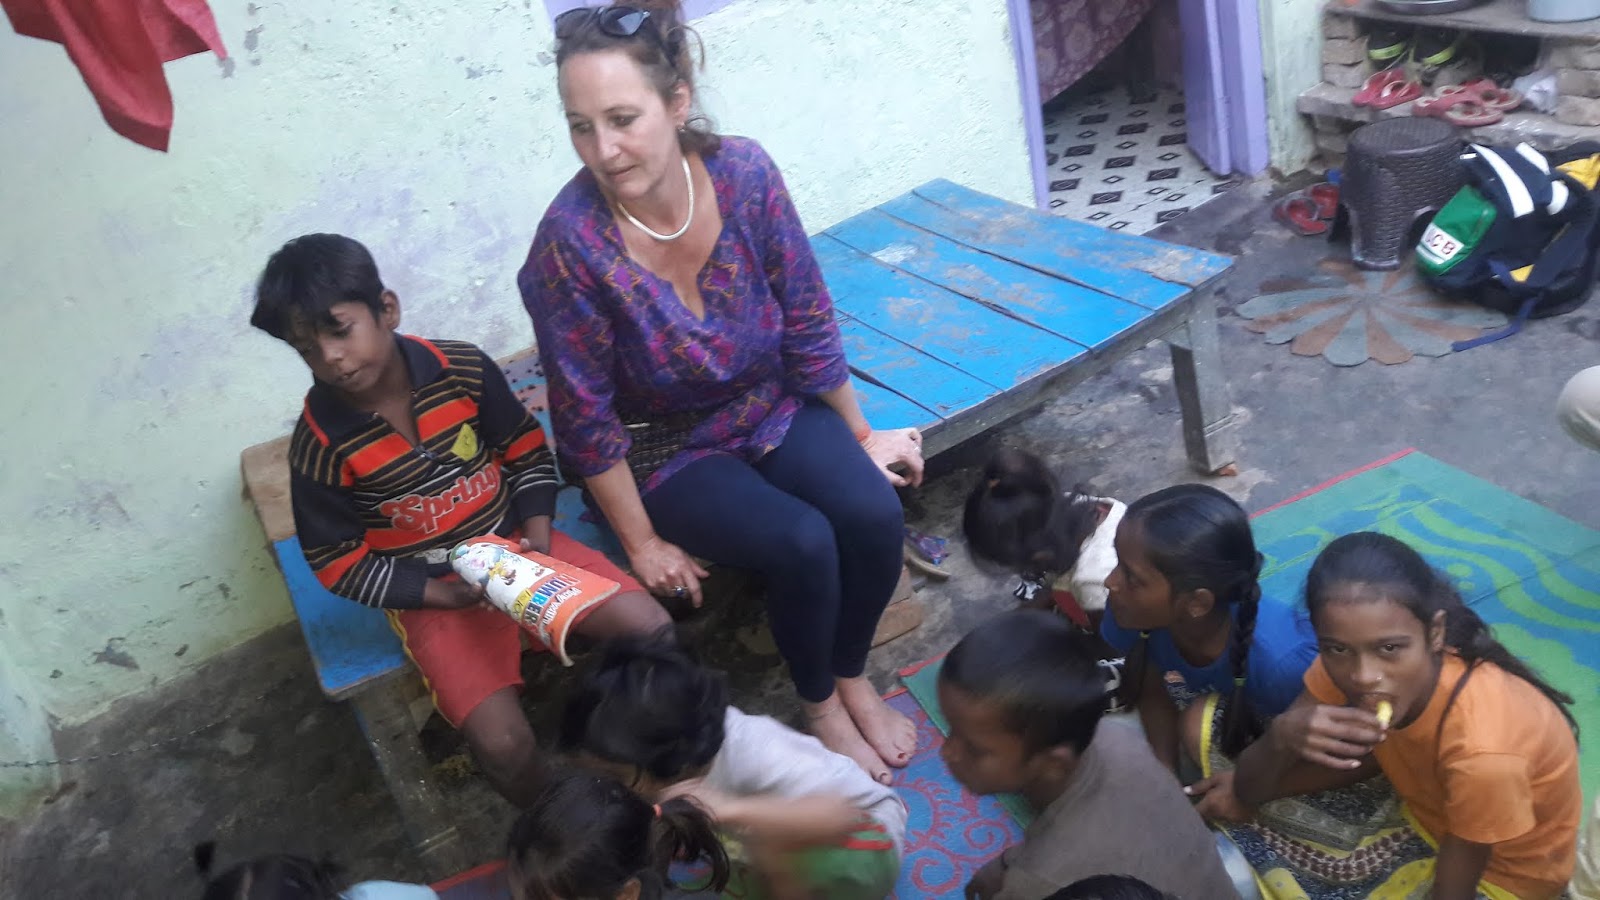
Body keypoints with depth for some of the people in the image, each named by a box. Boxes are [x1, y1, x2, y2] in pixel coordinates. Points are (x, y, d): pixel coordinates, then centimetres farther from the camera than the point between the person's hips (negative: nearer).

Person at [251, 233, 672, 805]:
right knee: (504, 745, -22)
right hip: (430, 592, -2)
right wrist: (446, 593, -15)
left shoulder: (463, 370, -11)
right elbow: (339, 564, -6)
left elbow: (527, 452, 4)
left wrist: (538, 540, -10)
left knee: (654, 631, -15)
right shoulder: (319, 445, -15)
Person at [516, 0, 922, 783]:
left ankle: (853, 678, 11)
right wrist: (642, 543, -12)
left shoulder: (745, 173, -19)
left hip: (771, 406, 4)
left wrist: (861, 438, 4)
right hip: (663, 449, -3)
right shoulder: (571, 240, -28)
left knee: (875, 515, -19)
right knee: (801, 543, -24)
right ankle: (819, 705, 7)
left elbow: (808, 323, -5)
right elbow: (587, 419, -19)